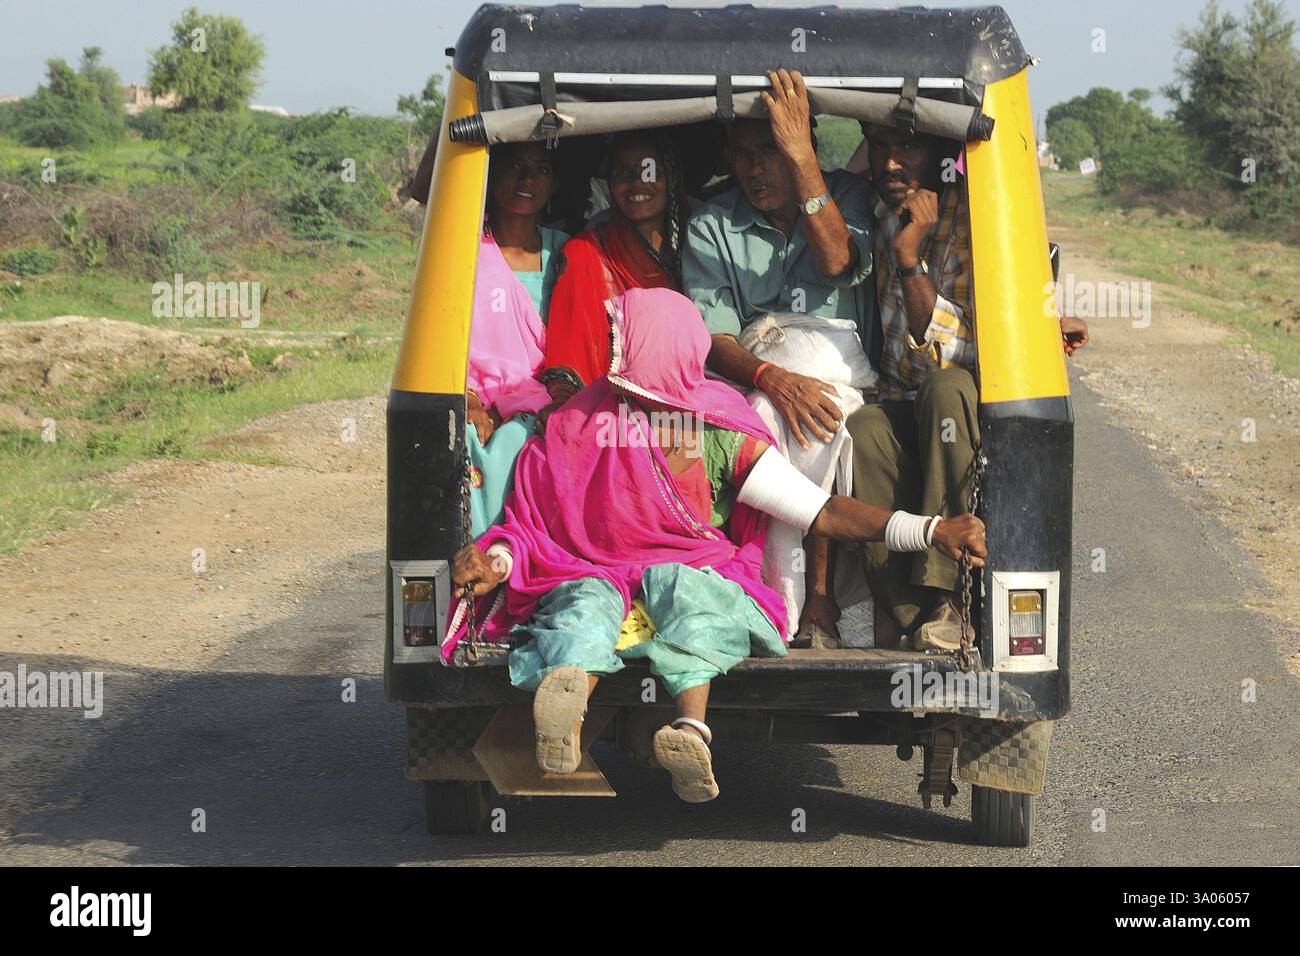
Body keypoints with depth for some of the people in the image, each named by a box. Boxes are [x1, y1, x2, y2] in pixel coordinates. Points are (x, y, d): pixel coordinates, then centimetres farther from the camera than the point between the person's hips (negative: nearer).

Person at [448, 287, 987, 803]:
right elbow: (533, 523, 11)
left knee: (676, 582, -35)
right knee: (587, 601, -33)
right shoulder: (577, 427, 9)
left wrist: (930, 531, -16)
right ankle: (565, 721, -69)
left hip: (697, 574, -1)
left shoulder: (721, 435, 2)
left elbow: (821, 512, -5)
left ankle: (692, 730, -62)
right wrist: (496, 562, -13)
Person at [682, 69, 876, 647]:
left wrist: (799, 150, -20)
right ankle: (814, 600, -30)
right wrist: (772, 378, -25)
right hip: (748, 389, 0)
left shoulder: (846, 198, 10)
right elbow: (711, 341, -3)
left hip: (844, 377, 0)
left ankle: (807, 600, -27)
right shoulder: (710, 230, 10)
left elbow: (838, 262, -14)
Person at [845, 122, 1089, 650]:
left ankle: (946, 597, -37)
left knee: (946, 388, -39)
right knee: (864, 431, -32)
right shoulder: (879, 210, 5)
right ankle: (916, 616, -34)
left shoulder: (974, 217, -13)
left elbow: (946, 357, -19)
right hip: (904, 414, 4)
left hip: (973, 413, -4)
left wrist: (910, 258, -29)